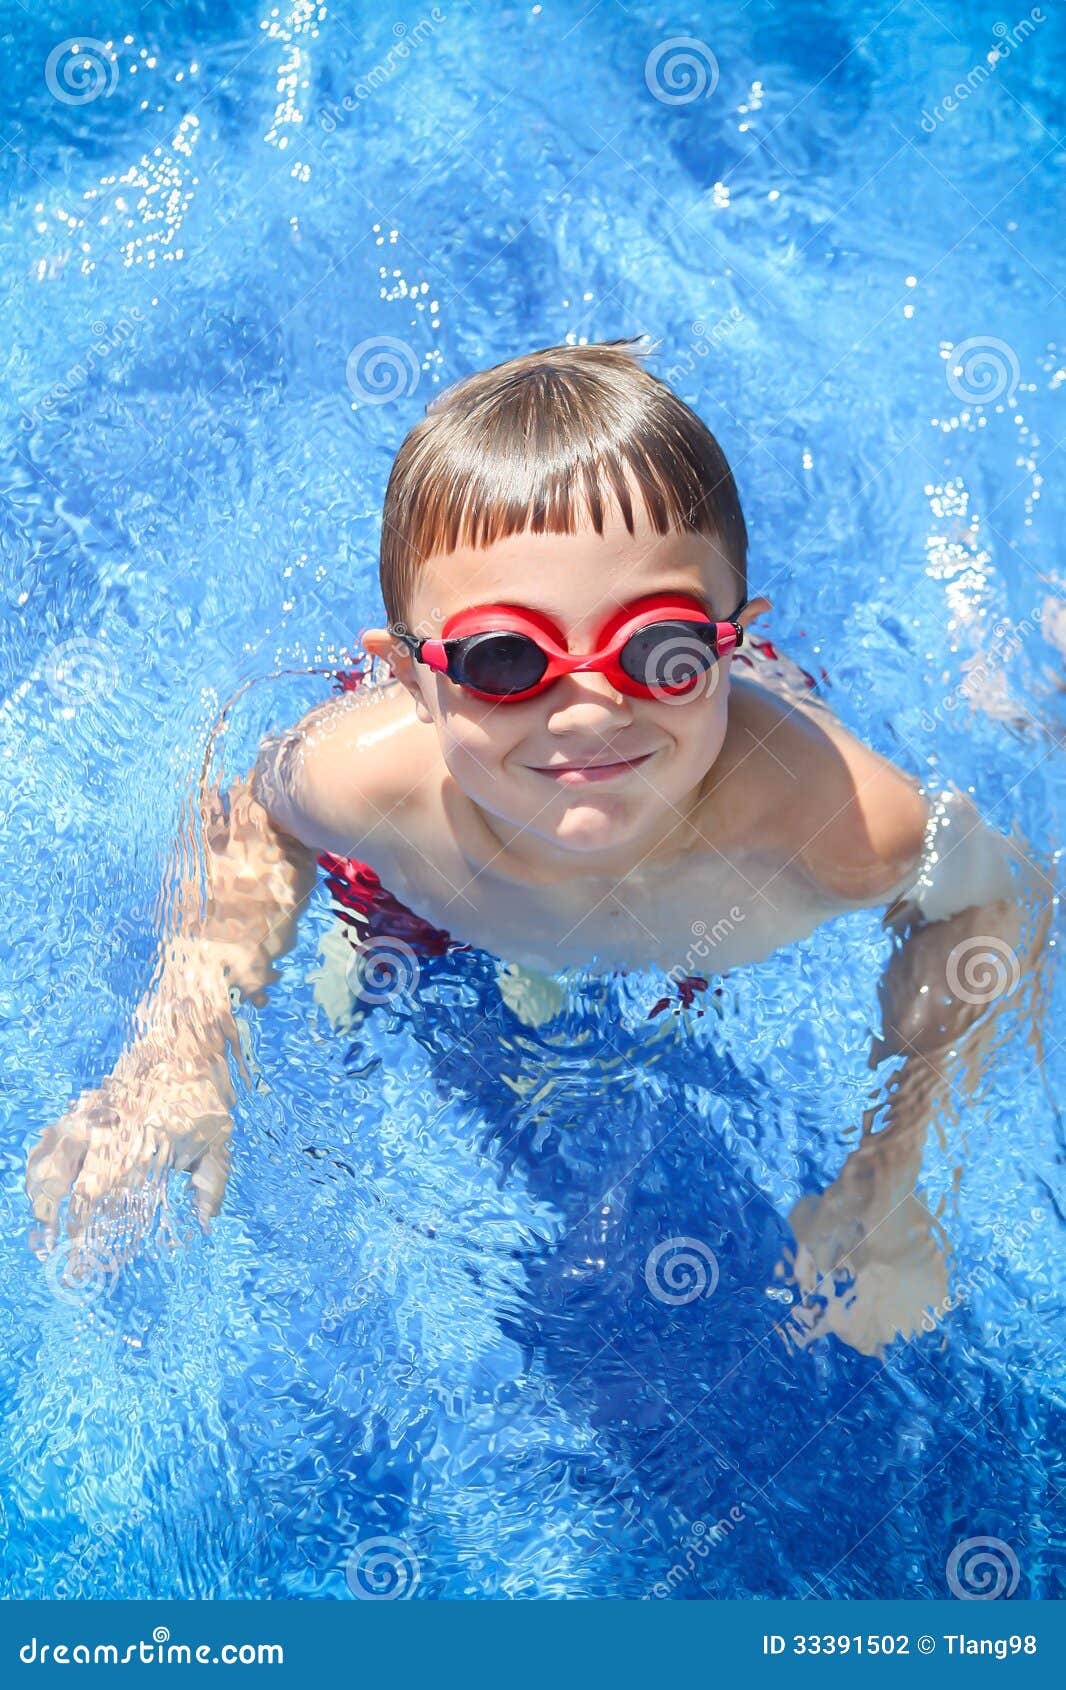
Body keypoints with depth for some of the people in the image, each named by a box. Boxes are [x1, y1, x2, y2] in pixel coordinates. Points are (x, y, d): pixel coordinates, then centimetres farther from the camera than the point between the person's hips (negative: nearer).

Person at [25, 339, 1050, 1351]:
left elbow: (987, 896, -22)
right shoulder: (364, 773, -41)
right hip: (423, 927, 1)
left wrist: (896, 1165, -27)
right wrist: (184, 1046, -27)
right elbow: (248, 818, -16)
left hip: (704, 972, 0)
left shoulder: (834, 823, -45)